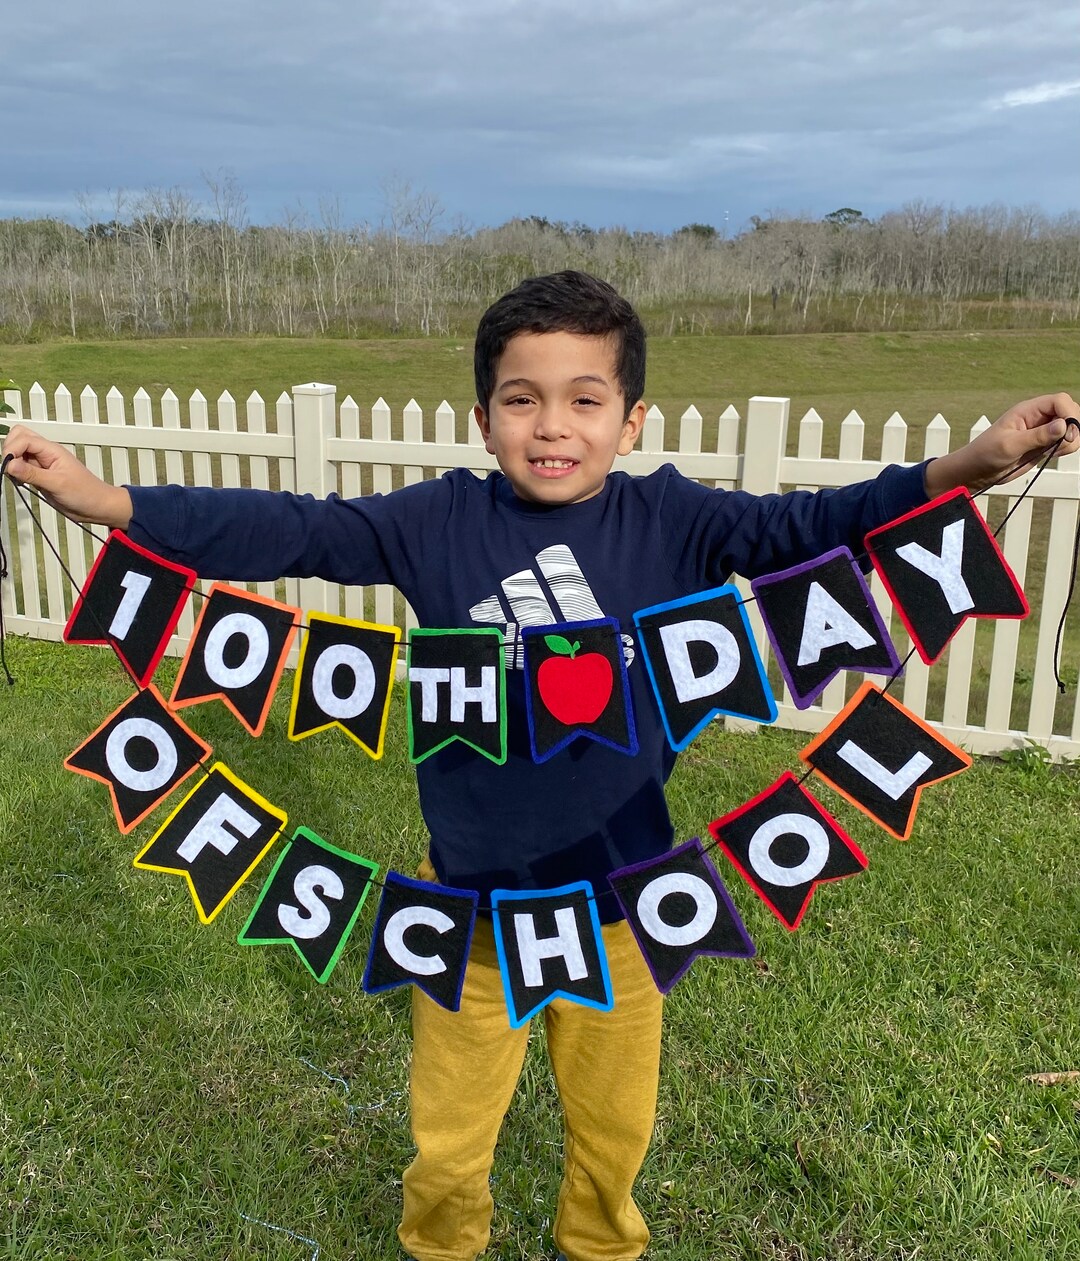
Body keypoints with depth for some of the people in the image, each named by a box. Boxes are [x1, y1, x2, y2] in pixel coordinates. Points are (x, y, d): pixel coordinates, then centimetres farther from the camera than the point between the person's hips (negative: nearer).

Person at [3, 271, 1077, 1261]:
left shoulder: (669, 520, -9)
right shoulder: (438, 521, -11)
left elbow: (812, 527, -12)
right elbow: (285, 532, -14)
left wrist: (967, 468, -25)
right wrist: (107, 502, -21)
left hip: (620, 894, 1)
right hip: (472, 898, -1)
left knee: (615, 1123, 25)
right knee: (448, 1135, 20)